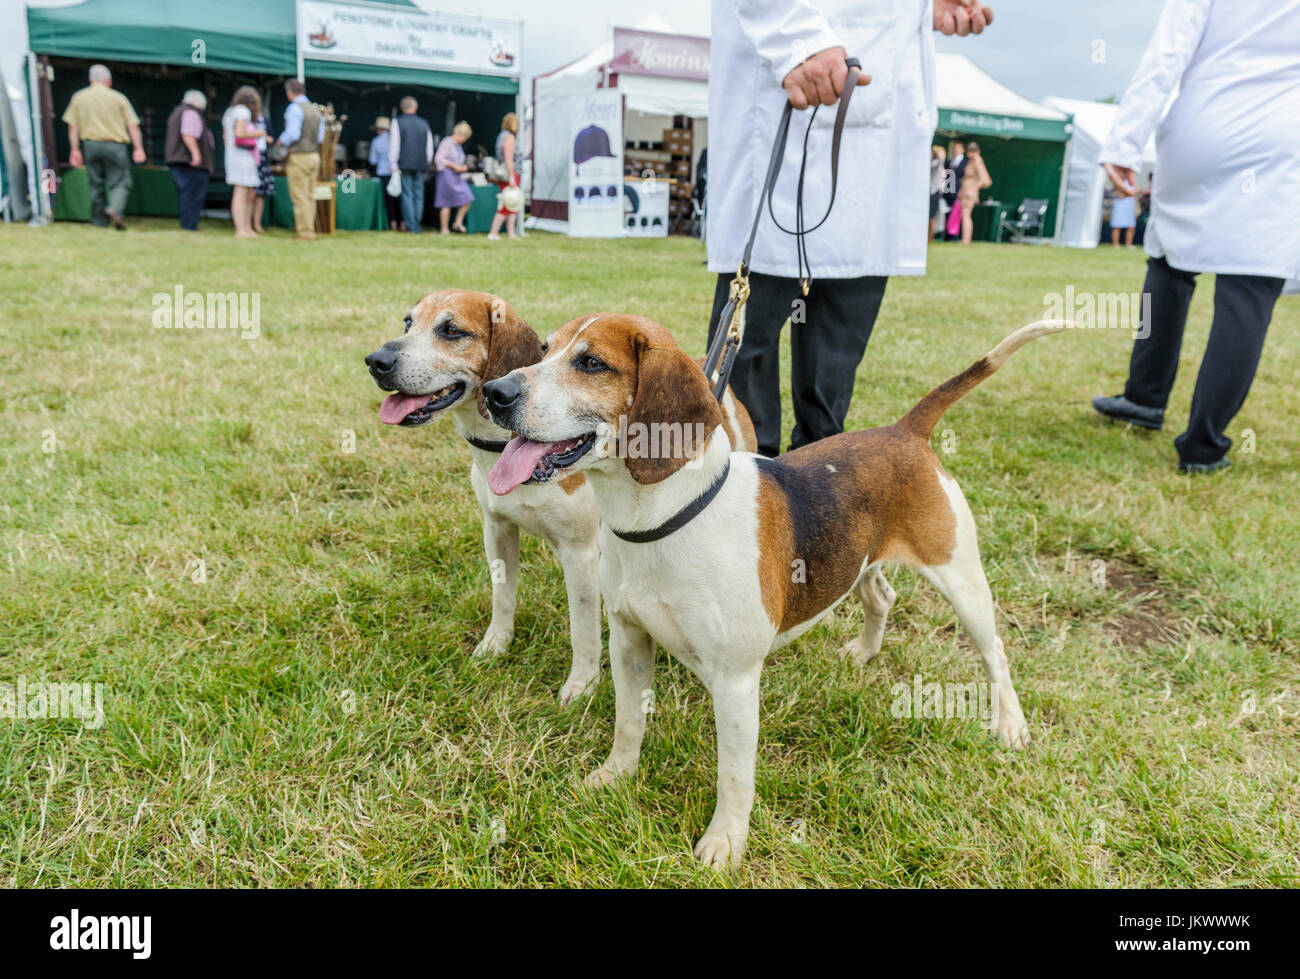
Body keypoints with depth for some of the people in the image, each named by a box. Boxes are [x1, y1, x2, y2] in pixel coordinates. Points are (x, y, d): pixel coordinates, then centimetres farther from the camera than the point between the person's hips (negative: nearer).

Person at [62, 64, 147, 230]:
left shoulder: (79, 98, 9)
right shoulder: (118, 98, 2)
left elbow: (73, 126, 6)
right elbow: (133, 125, -4)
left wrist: (75, 149, 9)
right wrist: (138, 149, -4)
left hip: (90, 144, 3)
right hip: (115, 145, -3)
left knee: (96, 184, 10)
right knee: (120, 182, 0)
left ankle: (99, 221, 11)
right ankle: (115, 209, -28)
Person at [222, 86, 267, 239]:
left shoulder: (229, 112, 20)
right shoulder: (243, 111, -9)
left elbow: (225, 135, 24)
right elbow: (240, 133, -21)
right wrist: (257, 133, -7)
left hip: (232, 156, 10)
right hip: (243, 157, -10)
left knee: (250, 195, 13)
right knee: (241, 194, -11)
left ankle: (247, 228, 15)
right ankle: (240, 230, -13)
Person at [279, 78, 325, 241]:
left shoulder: (294, 108, -11)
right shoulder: (316, 110, 11)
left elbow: (293, 134, -18)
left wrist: (282, 141, 0)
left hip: (298, 158, -7)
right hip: (314, 155, 7)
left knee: (300, 197, -4)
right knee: (310, 197, 10)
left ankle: (304, 233, -5)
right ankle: (310, 230, 13)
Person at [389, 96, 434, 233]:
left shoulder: (397, 123, -1)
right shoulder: (424, 124, 8)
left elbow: (394, 145, -4)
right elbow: (430, 147, 11)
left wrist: (393, 165, -1)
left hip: (404, 164, -2)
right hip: (420, 164, 3)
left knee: (407, 194, 0)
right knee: (419, 194, 8)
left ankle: (411, 226, -4)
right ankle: (417, 225, 8)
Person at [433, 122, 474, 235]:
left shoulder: (459, 145, 17)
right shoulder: (447, 143, -9)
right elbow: (438, 159, -16)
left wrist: (462, 167, 8)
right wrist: (454, 166, -18)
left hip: (456, 177, 9)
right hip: (447, 175, -8)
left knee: (467, 199, -4)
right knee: (447, 204, -6)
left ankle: (458, 223, 4)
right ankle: (444, 229, 1)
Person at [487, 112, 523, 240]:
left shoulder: (502, 135, 16)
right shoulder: (510, 137, -12)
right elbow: (508, 159, -20)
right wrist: (511, 178, -22)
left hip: (508, 175, 10)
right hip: (510, 173, -10)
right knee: (506, 206, -7)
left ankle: (511, 233, 12)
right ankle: (493, 233, -6)